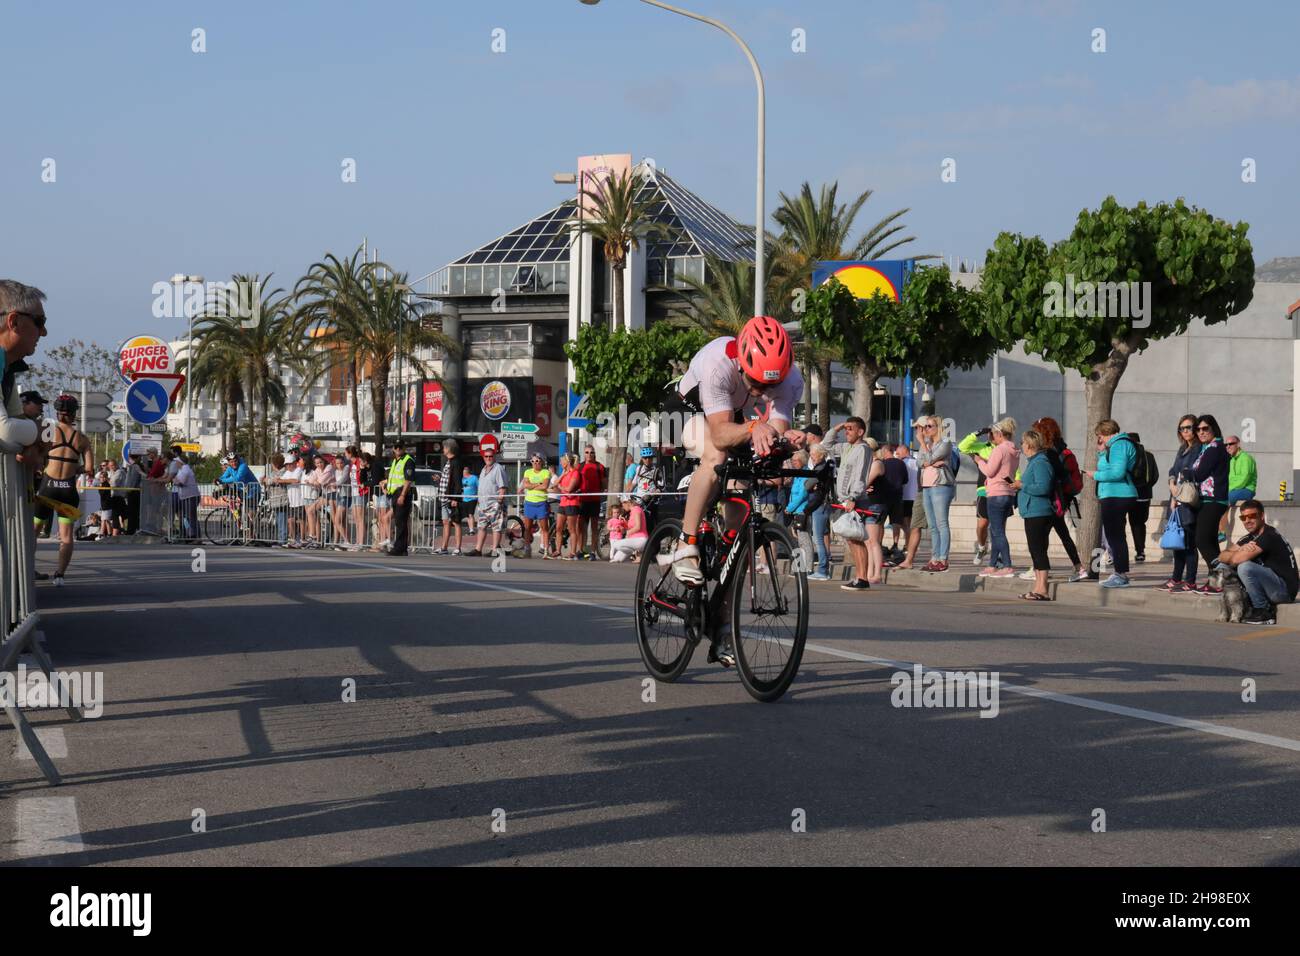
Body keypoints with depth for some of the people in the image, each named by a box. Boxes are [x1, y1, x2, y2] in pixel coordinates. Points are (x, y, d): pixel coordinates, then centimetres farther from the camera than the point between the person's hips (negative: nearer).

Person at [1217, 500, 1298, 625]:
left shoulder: (1269, 536, -17)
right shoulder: (1249, 538, 12)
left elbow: (1236, 560, -25)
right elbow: (1222, 556, 6)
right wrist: (1241, 551, -15)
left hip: (1285, 590, -9)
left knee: (1245, 567, -27)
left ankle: (1263, 612, -12)